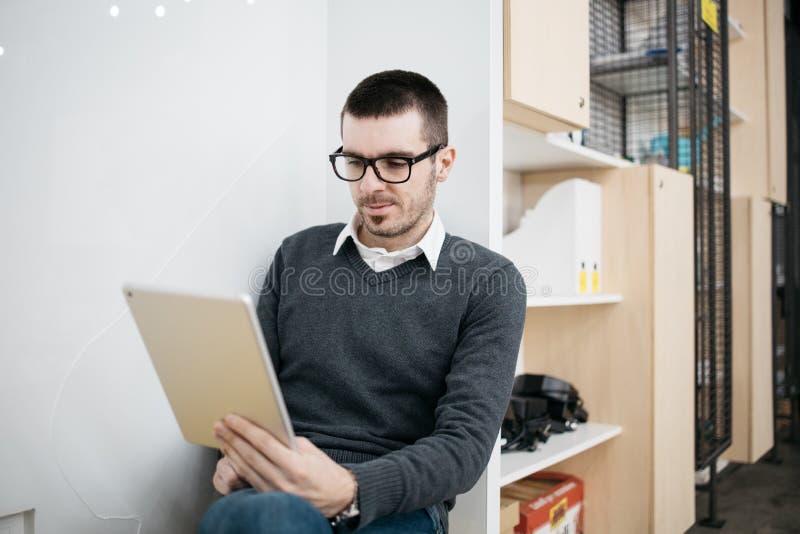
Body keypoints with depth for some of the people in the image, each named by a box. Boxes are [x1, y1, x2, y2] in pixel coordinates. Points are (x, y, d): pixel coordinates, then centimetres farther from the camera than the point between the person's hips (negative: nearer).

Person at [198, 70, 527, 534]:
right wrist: (238, 453, -9)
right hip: (278, 495, 3)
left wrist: (349, 492, -25)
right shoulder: (297, 255, 13)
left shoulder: (489, 283, 1)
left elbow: (465, 442, -8)